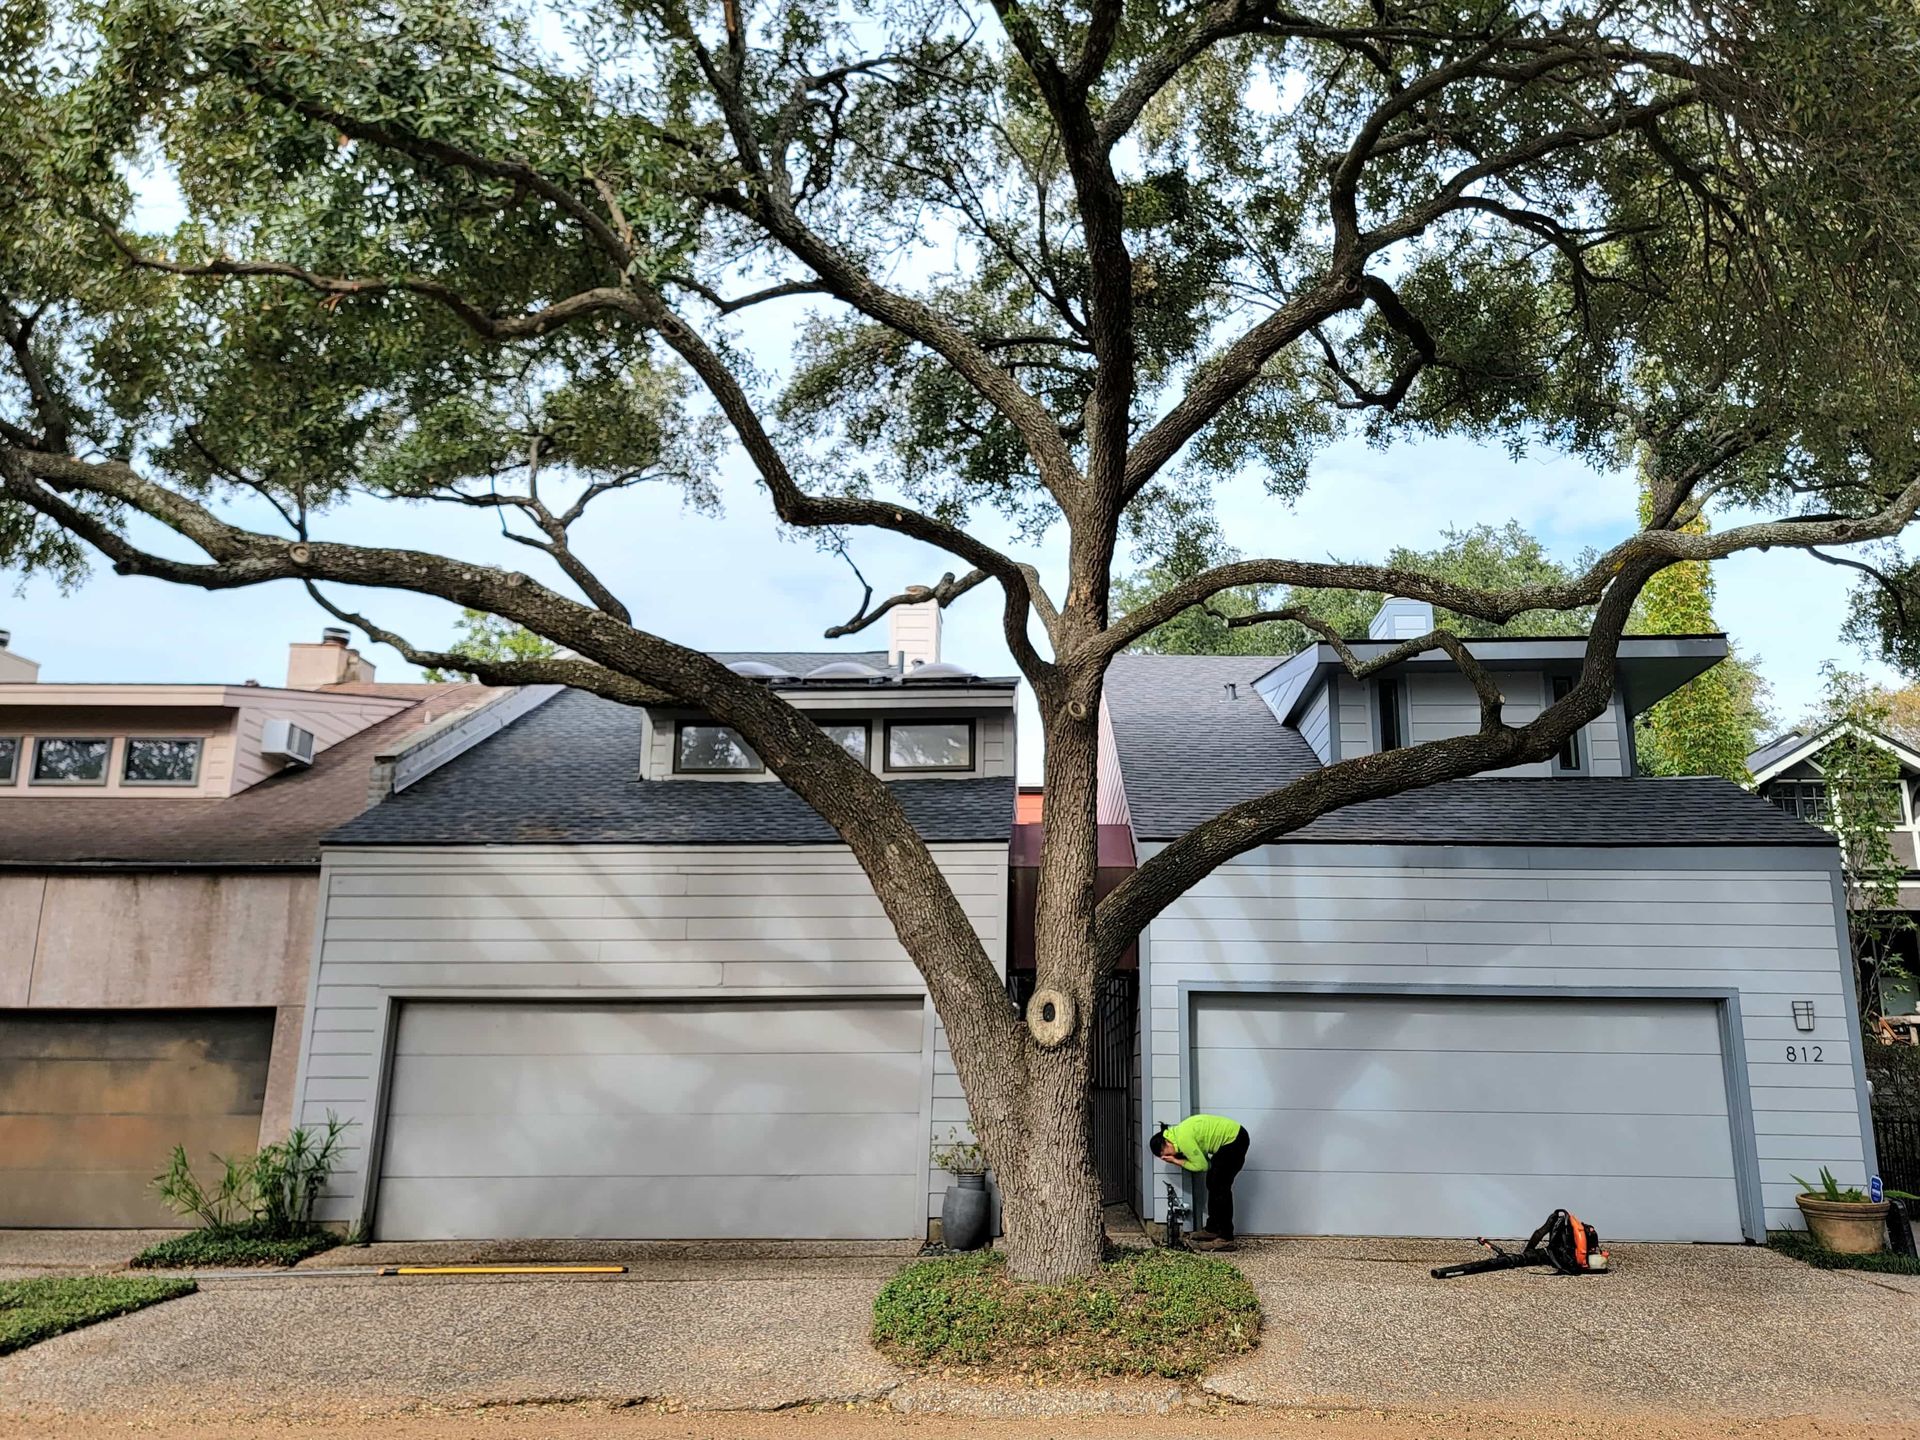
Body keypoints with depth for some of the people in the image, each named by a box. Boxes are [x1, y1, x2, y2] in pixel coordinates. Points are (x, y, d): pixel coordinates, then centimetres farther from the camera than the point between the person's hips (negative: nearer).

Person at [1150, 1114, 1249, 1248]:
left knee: (1220, 1187, -9)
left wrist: (1177, 1161, -8)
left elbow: (1202, 1166, -16)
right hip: (1228, 1139, 10)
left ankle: (1226, 1238, -7)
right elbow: (1201, 1159, 9)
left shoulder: (1183, 1138, -22)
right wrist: (1177, 1159, -3)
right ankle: (1212, 1229, 24)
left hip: (1235, 1140, -10)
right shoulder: (1180, 1132, 7)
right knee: (1212, 1183, 14)